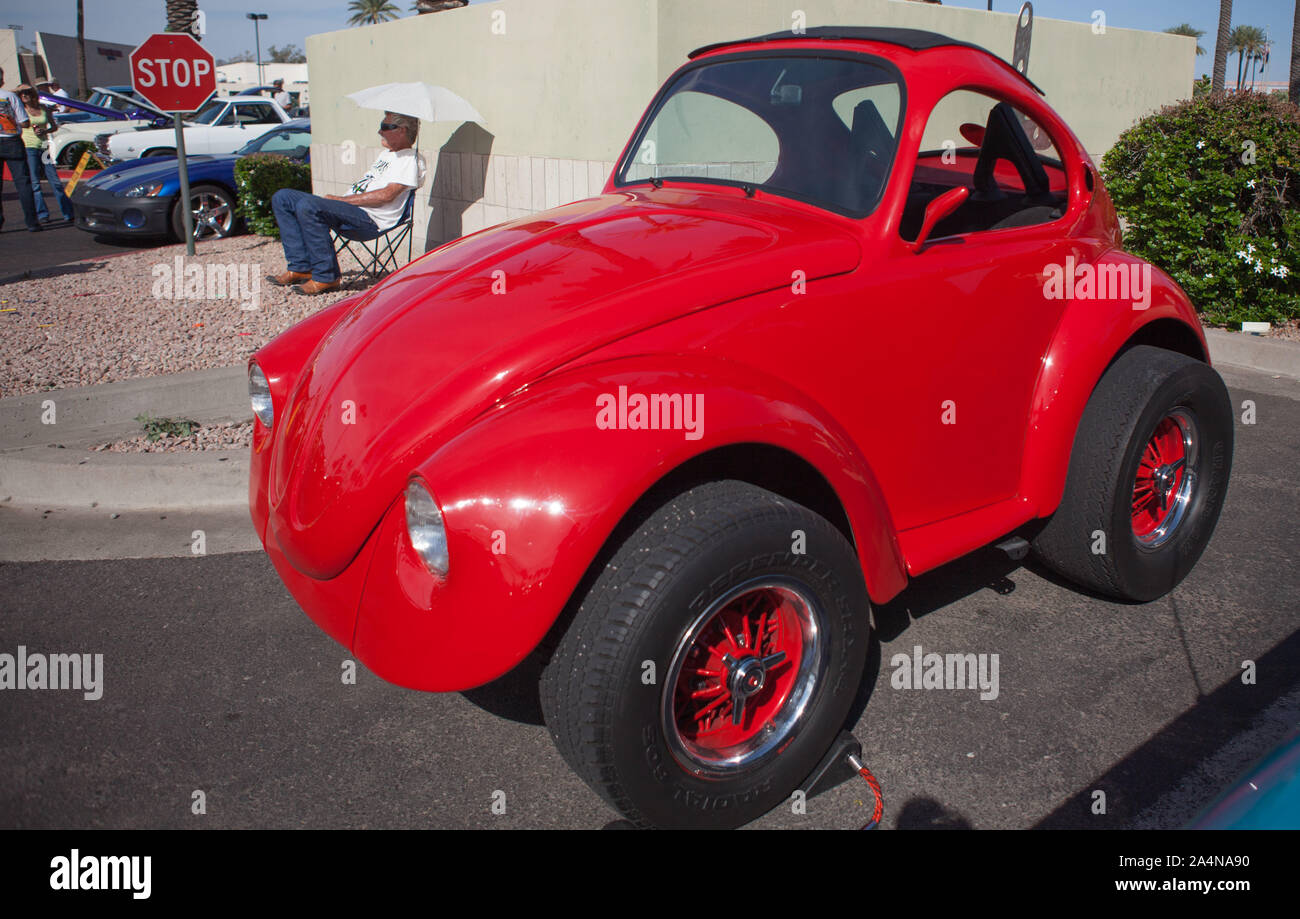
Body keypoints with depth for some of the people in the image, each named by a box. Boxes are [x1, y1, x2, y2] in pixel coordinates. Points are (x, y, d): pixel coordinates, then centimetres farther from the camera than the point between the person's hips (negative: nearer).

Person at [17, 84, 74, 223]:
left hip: (44, 147, 2)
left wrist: (44, 131, -4)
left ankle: (68, 213, 3)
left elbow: (54, 126, 13)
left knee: (55, 180, 0)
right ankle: (42, 214, -3)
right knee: (34, 182, -4)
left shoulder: (44, 108, 9)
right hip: (29, 148, -2)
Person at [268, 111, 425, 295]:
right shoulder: (387, 154, 28)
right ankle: (301, 268, -3)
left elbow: (387, 195, -17)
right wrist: (339, 199, 11)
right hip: (350, 212, 11)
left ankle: (326, 277, -24)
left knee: (307, 205, -32)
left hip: (371, 220, -11)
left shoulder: (410, 159, -4)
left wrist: (343, 199, -14)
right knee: (282, 198, 5)